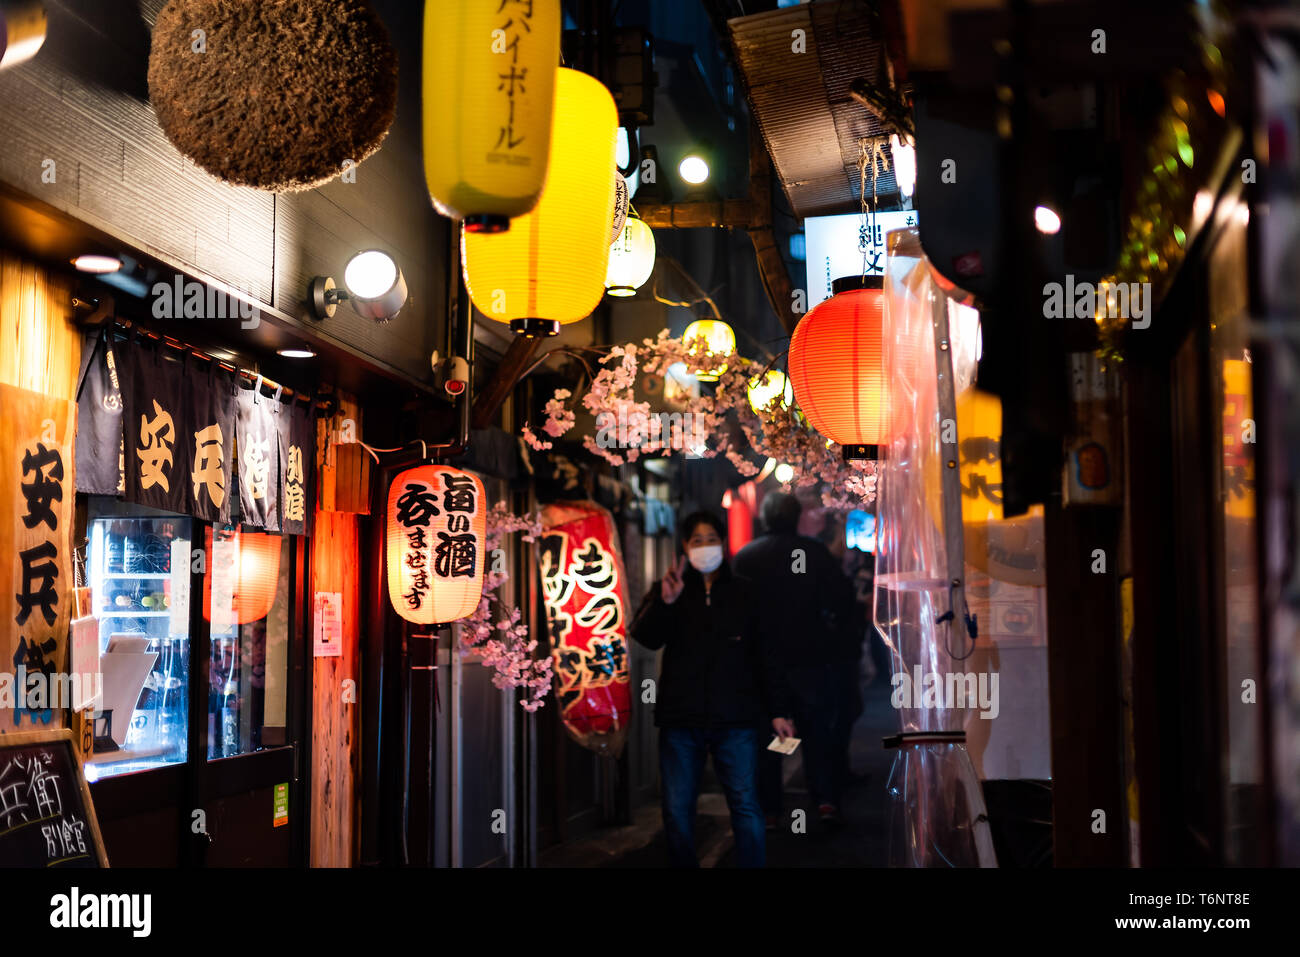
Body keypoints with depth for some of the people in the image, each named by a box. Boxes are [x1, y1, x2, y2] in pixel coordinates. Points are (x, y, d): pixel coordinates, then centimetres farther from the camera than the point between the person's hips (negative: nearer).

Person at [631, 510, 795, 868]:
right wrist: (665, 602, -25)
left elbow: (762, 655, 11)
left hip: (735, 719, -1)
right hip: (681, 718, 1)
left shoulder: (744, 592, 11)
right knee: (677, 812, 2)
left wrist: (776, 711, 6)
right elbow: (644, 637, -7)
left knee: (746, 808, -8)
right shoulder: (665, 590, 10)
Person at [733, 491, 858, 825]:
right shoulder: (815, 552, -2)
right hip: (809, 657, 0)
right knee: (817, 729, 9)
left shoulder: (745, 557, -1)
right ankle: (826, 798, -3)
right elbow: (843, 597, -4)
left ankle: (769, 809, 6)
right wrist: (835, 635, 8)